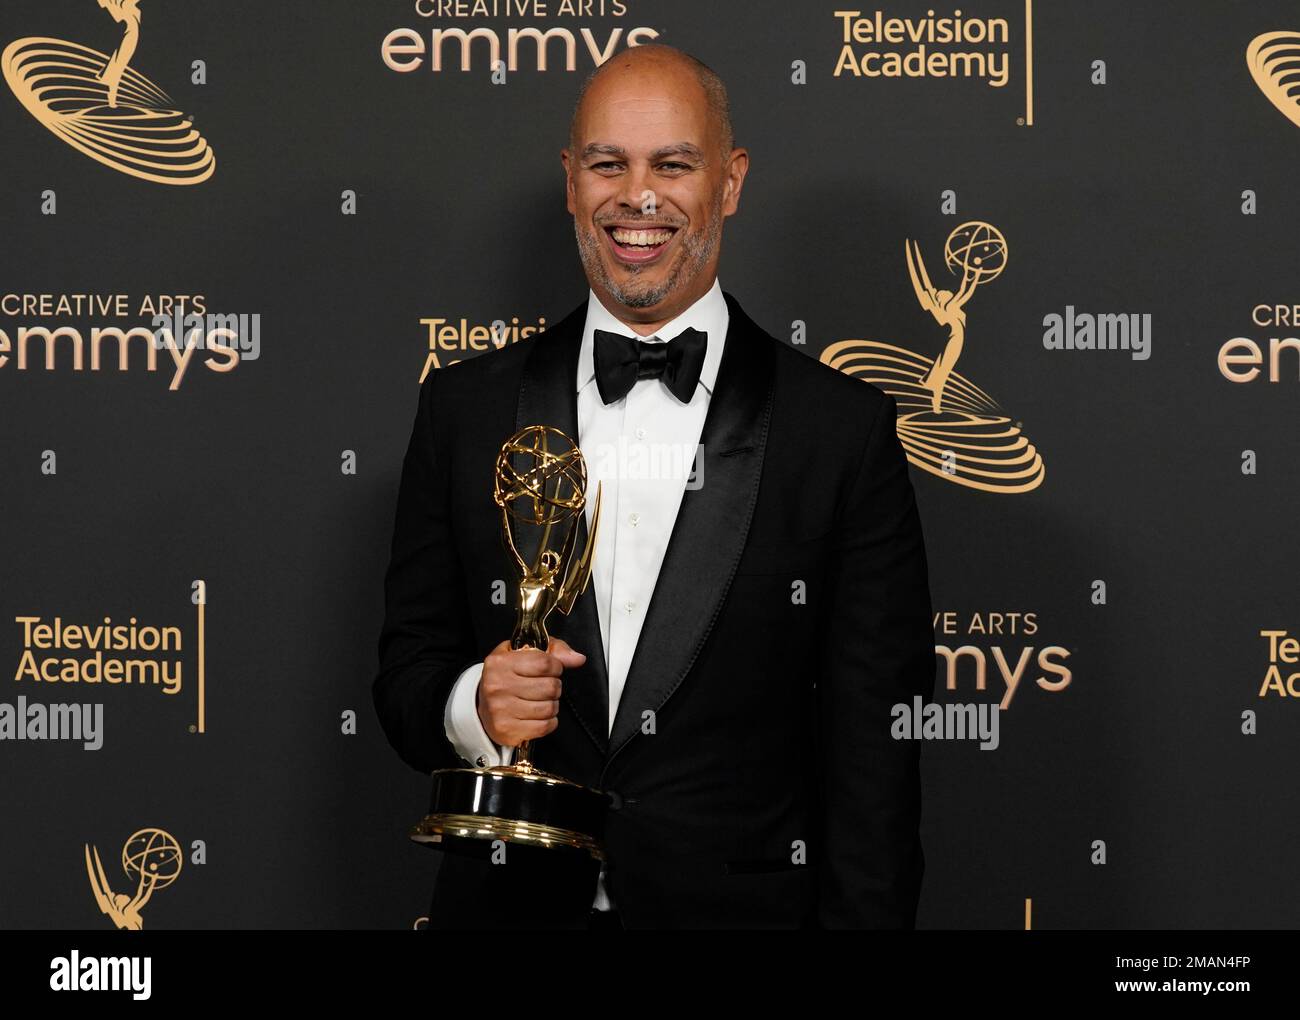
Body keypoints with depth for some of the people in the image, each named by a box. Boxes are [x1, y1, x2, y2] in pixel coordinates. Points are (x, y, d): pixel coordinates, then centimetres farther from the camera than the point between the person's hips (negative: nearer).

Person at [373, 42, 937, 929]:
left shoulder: (843, 429, -4)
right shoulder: (465, 408, 3)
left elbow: (874, 748, -5)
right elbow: (408, 668, 6)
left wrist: (863, 918, -13)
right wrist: (471, 708, -16)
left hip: (742, 906, -1)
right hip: (513, 905, 2)